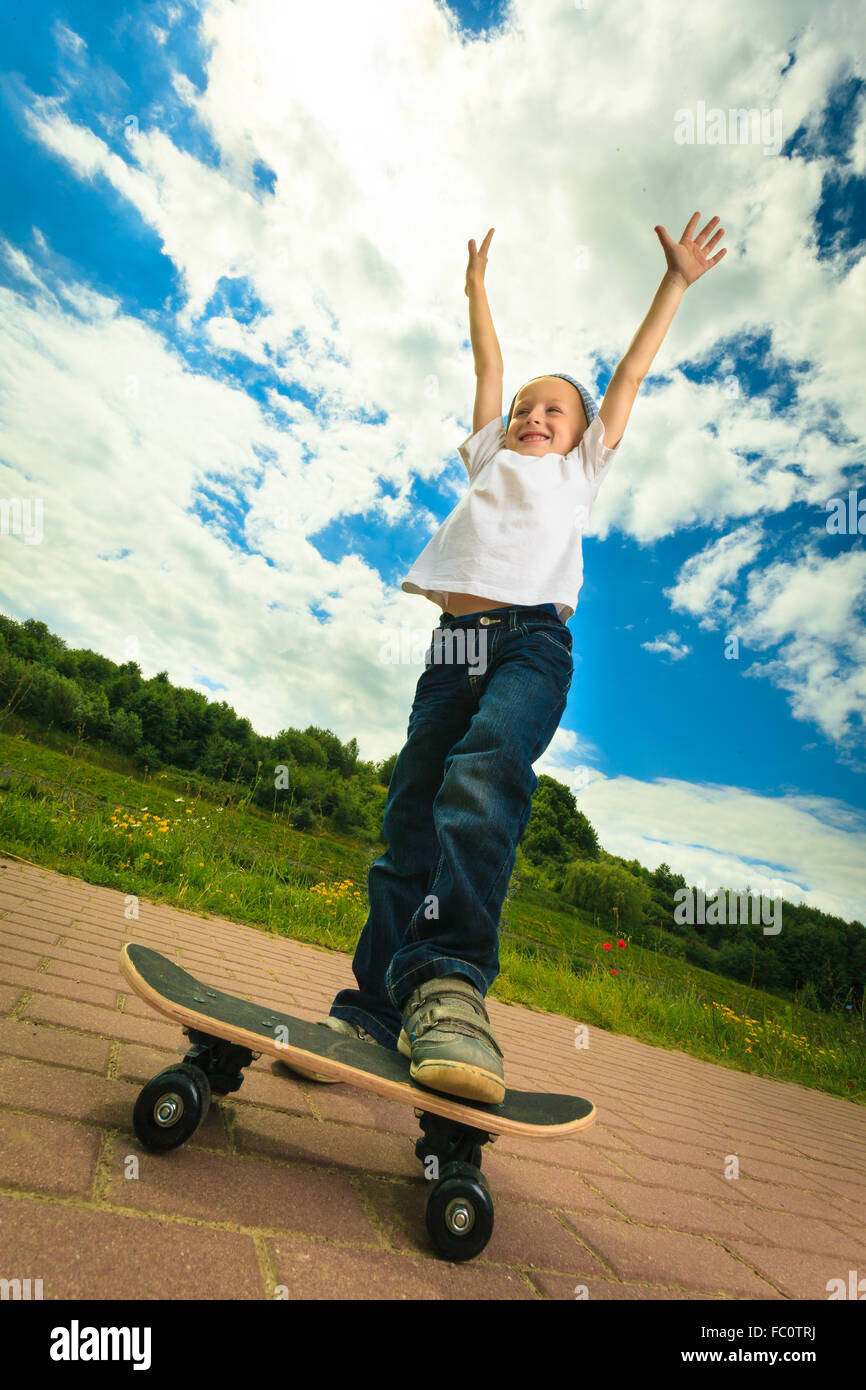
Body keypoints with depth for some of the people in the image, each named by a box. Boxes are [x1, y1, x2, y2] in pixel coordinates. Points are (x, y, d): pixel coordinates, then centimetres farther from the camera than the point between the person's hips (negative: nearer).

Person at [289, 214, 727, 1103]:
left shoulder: (581, 468, 28)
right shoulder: (490, 459, 33)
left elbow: (630, 374, 31)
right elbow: (488, 370, 42)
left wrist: (676, 281, 38)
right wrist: (478, 288, 52)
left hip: (532, 641, -2)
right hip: (455, 644, 3)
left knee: (484, 776, -30)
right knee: (410, 815, -9)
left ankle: (447, 983, -37)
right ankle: (372, 1010, -8)